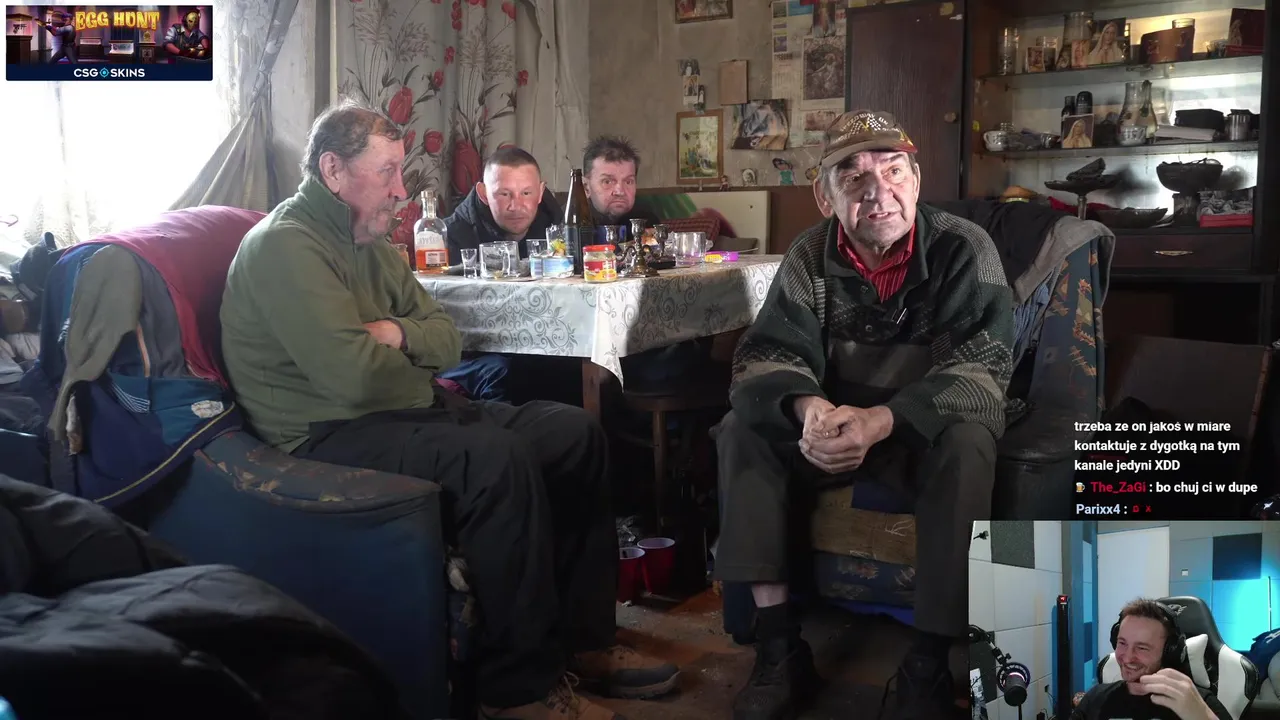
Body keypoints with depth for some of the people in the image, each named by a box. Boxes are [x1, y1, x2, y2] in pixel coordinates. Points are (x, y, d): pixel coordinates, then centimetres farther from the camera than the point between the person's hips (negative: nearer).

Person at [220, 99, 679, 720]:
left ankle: (582, 638, 7)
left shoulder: (369, 243, 16)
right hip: (330, 436, -10)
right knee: (498, 459, -33)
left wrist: (399, 334, -9)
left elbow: (446, 338, 14)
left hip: (397, 411, 10)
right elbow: (357, 376, -25)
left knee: (576, 434, 2)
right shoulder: (285, 246, -15)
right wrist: (427, 387, -4)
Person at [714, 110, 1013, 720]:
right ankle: (779, 647, -17)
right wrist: (807, 408, -35)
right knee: (741, 428, -18)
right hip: (835, 426, 3)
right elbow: (766, 356, -11)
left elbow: (981, 368, -24)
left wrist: (880, 421, -39)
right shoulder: (810, 256, -6)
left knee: (968, 443, -35)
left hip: (928, 430, -3)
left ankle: (927, 667, -23)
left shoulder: (963, 248, -15)